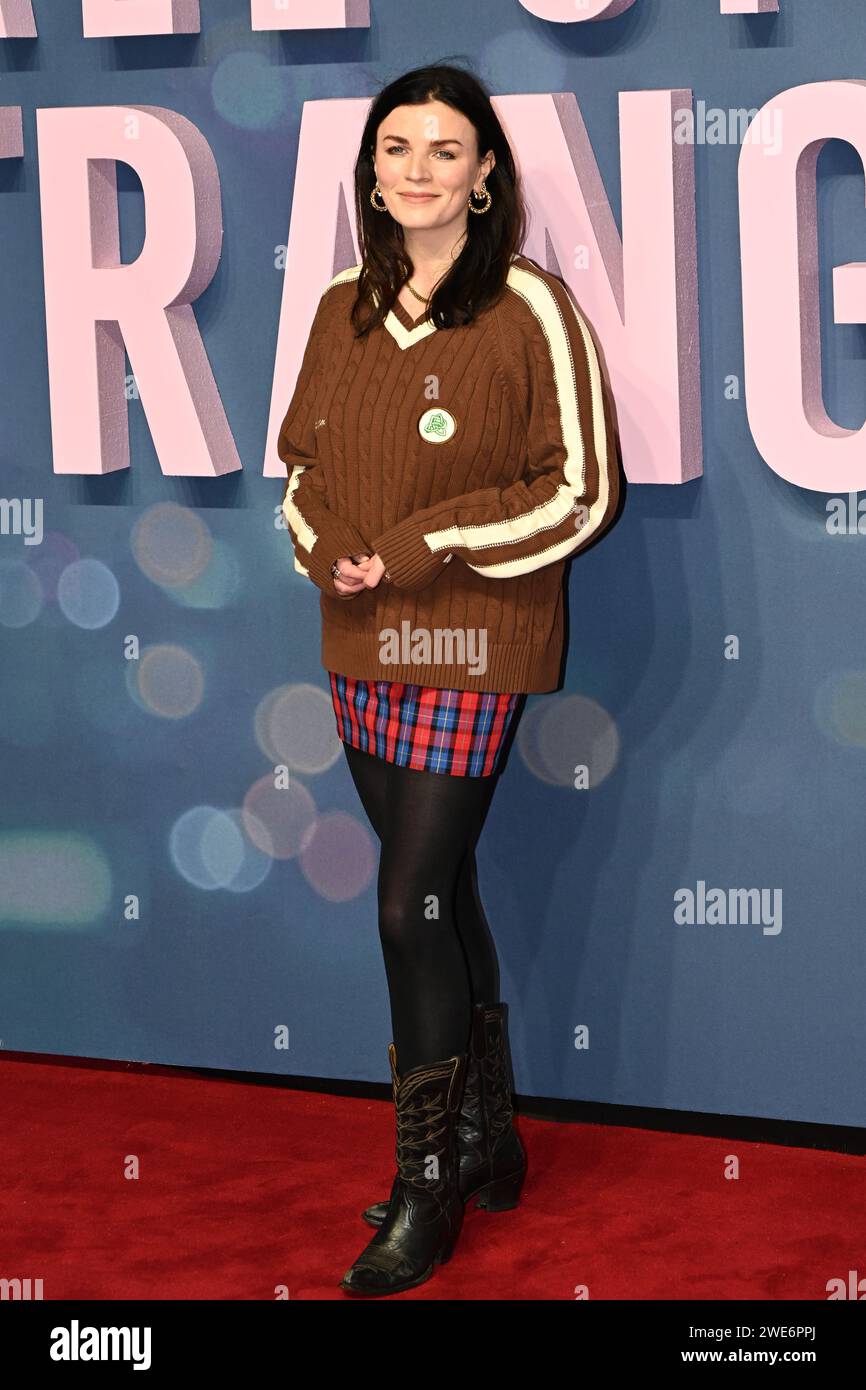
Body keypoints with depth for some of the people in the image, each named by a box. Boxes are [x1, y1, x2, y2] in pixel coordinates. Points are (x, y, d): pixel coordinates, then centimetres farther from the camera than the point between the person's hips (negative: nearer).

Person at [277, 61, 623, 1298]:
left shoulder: (530, 310, -10)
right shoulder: (342, 307, 7)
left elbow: (583, 492, -10)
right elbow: (300, 455, 17)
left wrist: (422, 548, -15)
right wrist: (326, 547, -4)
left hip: (472, 649, -6)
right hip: (361, 643, 6)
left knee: (412, 906, -7)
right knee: (443, 895, 14)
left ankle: (427, 1188, 6)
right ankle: (488, 1137, 28)